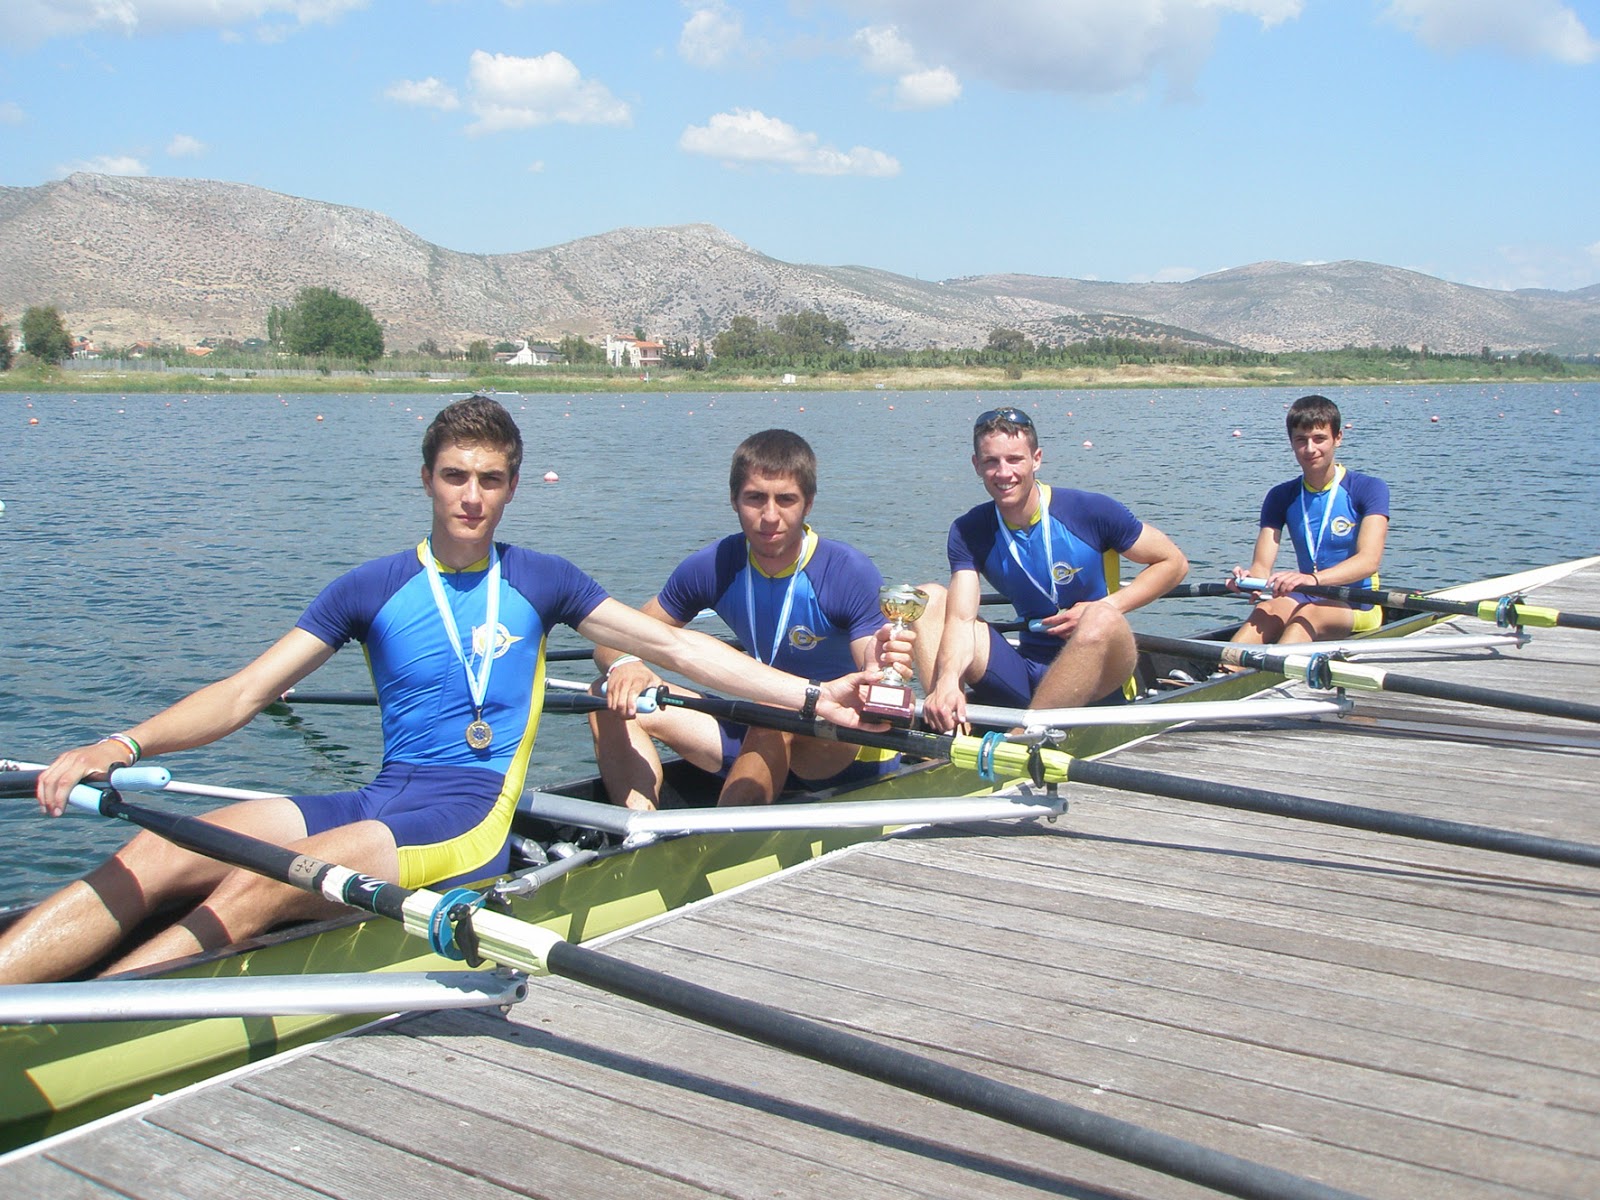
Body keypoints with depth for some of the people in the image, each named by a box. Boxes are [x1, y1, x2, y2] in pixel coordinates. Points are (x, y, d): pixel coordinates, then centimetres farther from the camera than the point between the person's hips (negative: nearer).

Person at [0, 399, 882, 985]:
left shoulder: (539, 582, 8)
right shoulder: (371, 590, 9)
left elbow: (673, 645, 8)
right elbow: (241, 695, 5)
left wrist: (809, 695, 0)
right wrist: (124, 745, -12)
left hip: (471, 817, -3)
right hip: (383, 799, 3)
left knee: (261, 889, -30)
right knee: (159, 857, -22)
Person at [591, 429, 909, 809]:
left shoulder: (851, 574, -18)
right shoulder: (712, 567, -6)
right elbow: (615, 640, 1)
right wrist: (623, 664, -24)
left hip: (851, 750, -5)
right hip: (760, 741, 5)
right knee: (614, 699, -8)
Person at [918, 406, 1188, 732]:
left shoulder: (1090, 512, -9)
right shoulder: (969, 533, -2)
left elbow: (1174, 562, 0)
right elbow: (961, 618, -15)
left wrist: (1106, 608, -14)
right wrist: (948, 680, -36)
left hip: (1098, 679, -4)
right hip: (1026, 674, 4)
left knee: (1102, 620, -36)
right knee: (930, 598, -8)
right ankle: (942, 734, -28)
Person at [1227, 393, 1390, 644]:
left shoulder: (1368, 489, -4)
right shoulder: (1282, 497, 7)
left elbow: (1369, 560, -20)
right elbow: (1262, 564, -4)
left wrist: (1313, 579, -39)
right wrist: (1251, 579, -31)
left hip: (1359, 606, -3)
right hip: (1307, 599, 3)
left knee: (1307, 615, -35)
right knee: (1268, 610, -31)